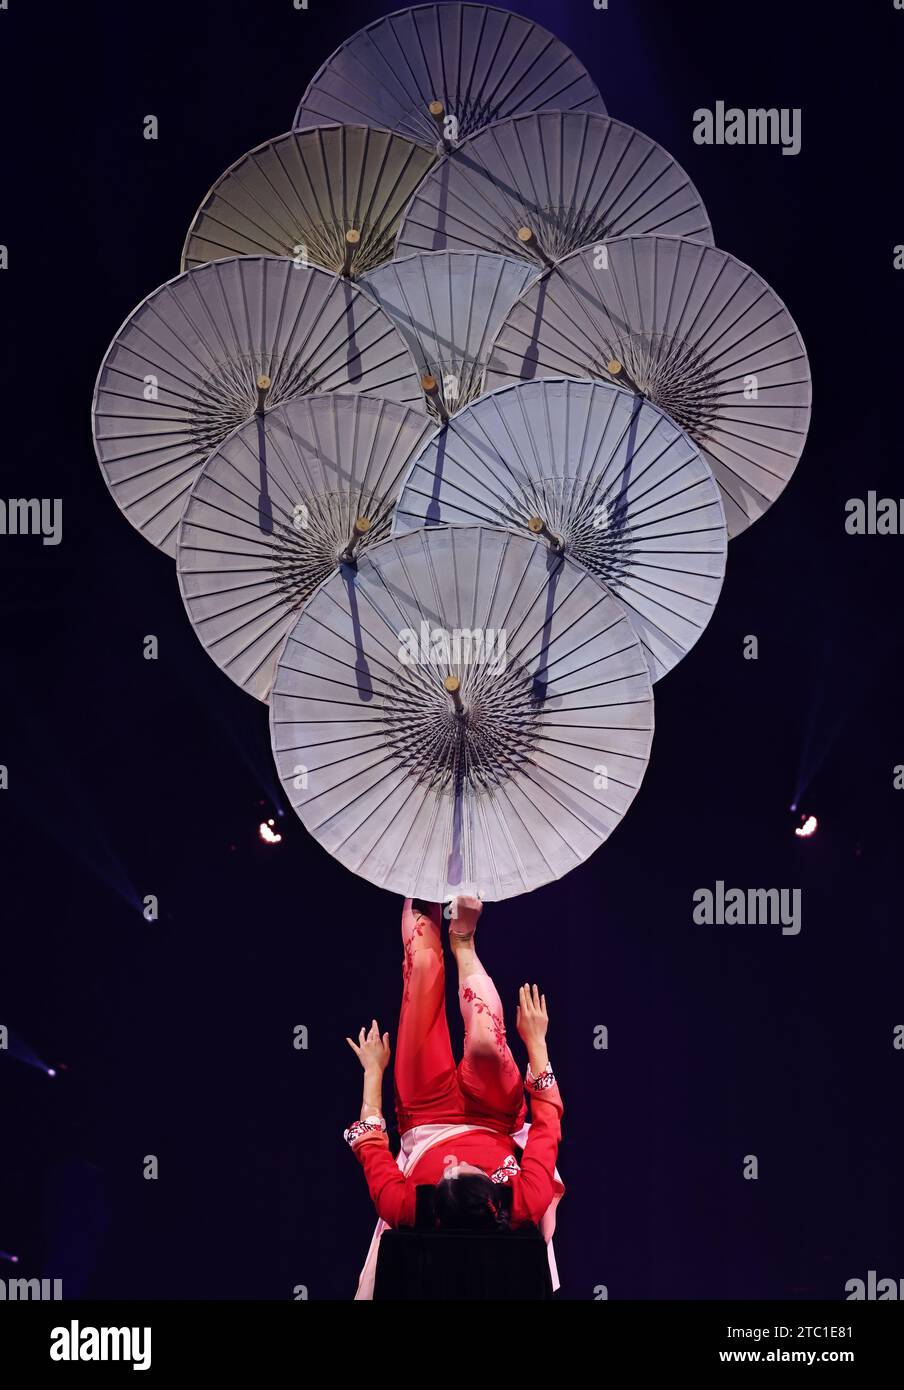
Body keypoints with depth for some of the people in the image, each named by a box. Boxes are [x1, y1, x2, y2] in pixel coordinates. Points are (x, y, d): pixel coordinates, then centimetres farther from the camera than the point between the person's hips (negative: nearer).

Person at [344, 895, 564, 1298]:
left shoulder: (406, 1211, -39)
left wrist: (373, 1071, -9)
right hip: (493, 1125, 0)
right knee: (484, 1040, -31)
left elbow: (370, 1147, -20)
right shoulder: (527, 1204, -38)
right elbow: (547, 1122, -22)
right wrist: (536, 1043, -17)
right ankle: (461, 938, -1)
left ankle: (424, 912, 26)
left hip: (427, 1123, 0)